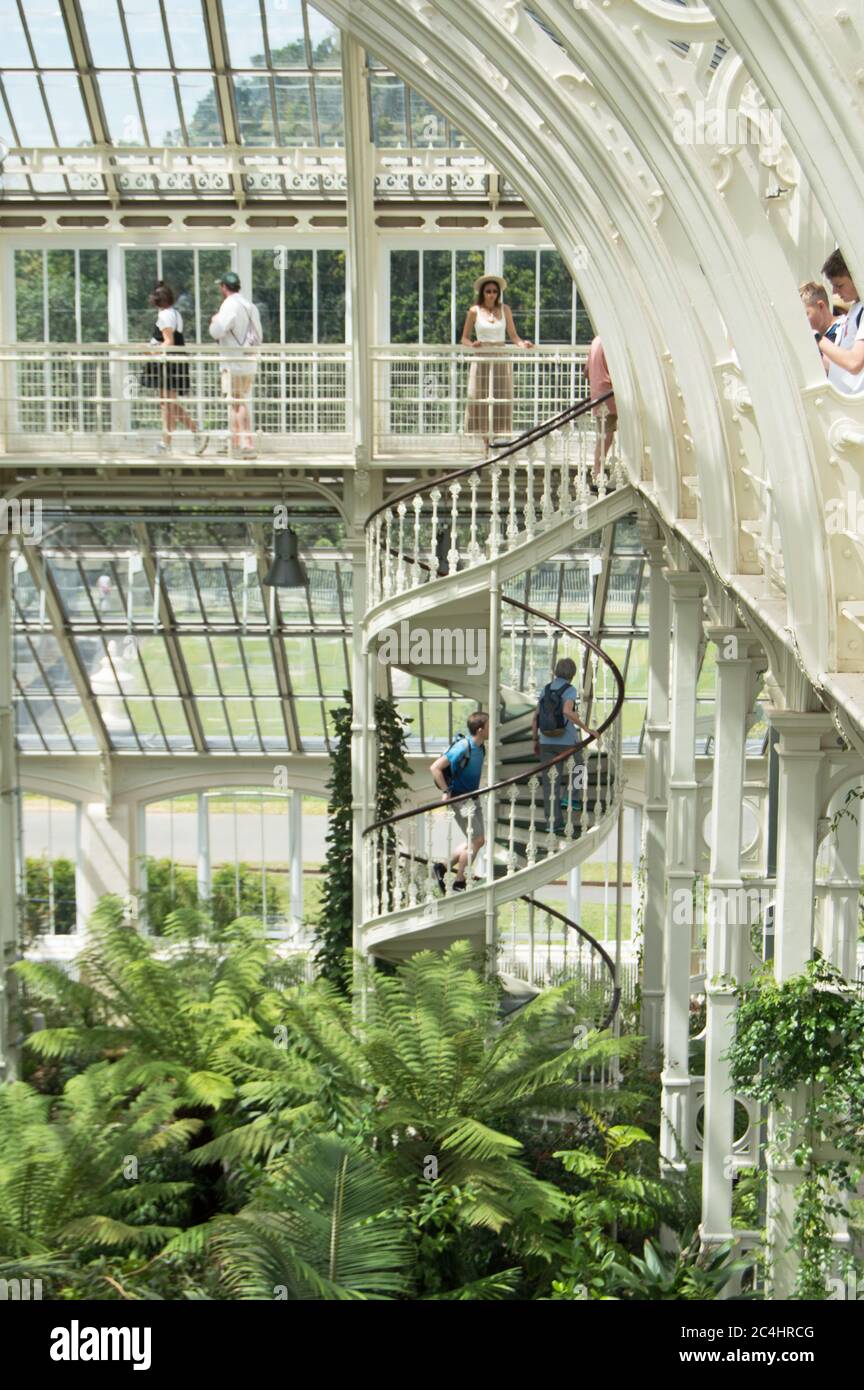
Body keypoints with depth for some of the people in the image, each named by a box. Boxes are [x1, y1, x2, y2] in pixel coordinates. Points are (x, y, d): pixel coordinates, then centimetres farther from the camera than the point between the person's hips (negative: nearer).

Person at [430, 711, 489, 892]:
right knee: (475, 840, -7)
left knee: (479, 841, 11)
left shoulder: (480, 748, 6)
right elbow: (435, 768, -22)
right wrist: (446, 792, -19)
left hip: (473, 798, 9)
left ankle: (442, 868, 19)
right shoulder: (462, 748, -22)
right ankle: (459, 882, 4)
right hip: (461, 800, -9)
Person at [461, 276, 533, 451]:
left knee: (501, 398, -5)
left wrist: (522, 344, -12)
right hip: (482, 359, -1)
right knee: (481, 398, -6)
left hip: (501, 359, 1)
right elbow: (464, 339, 6)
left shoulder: (504, 309, 8)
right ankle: (486, 439, -2)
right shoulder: (475, 311, 3)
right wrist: (472, 344, -15)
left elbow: (513, 335, 8)